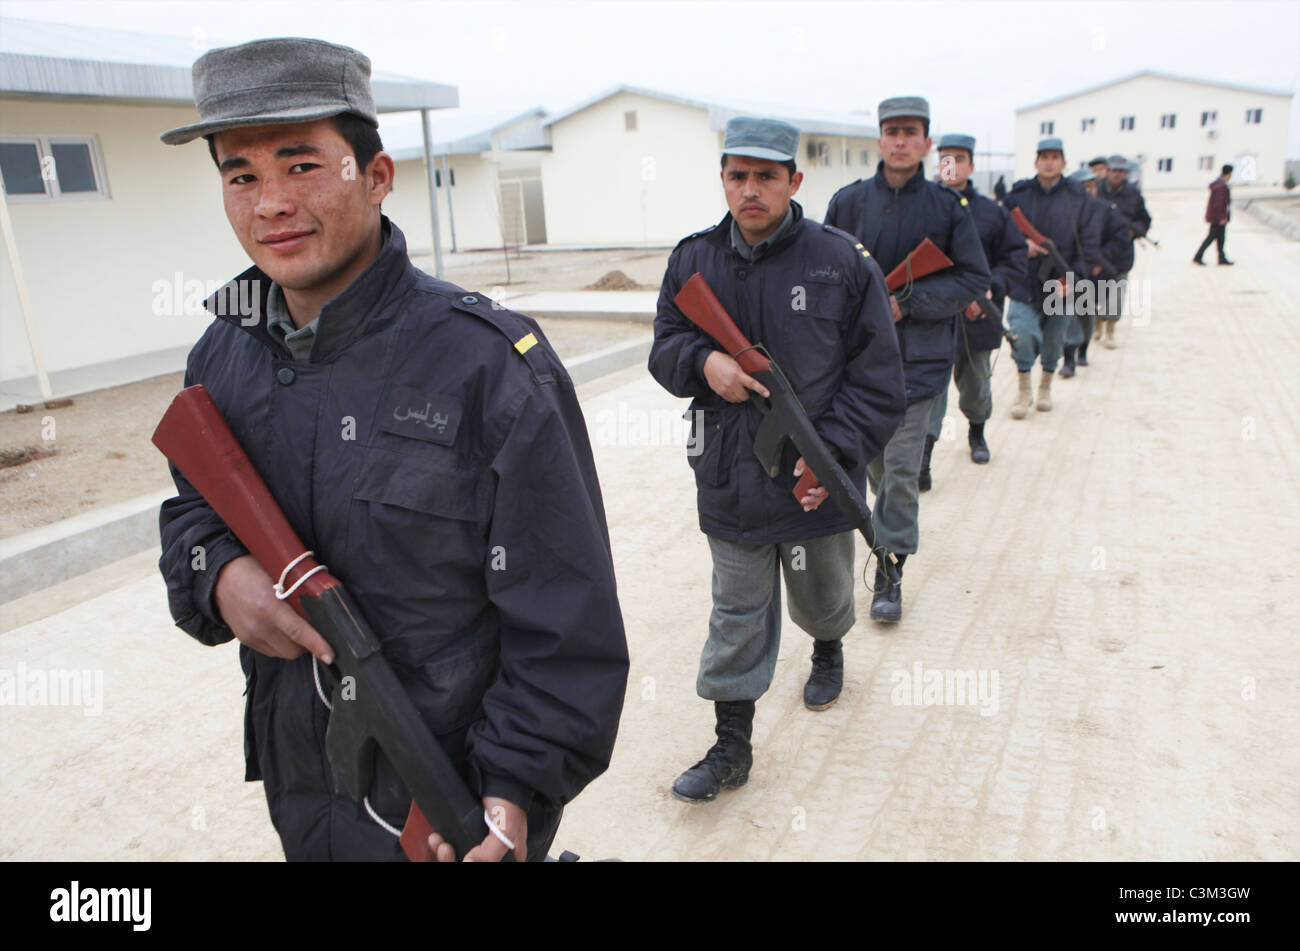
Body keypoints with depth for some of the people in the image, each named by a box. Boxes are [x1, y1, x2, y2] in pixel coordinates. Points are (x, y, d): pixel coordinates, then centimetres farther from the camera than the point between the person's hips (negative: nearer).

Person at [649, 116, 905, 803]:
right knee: (736, 617, 9)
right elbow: (665, 348, 8)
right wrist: (703, 361, -16)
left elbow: (877, 377, -6)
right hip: (729, 483, 1)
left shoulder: (841, 261, -8)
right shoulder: (693, 261, 1)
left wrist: (833, 453, -16)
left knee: (822, 597, 22)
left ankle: (828, 652, 57)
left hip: (817, 482, -1)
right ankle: (731, 746, 22)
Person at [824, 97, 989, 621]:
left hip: (918, 357, -2)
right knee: (872, 460, 15)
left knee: (901, 469, -5)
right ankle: (891, 529, 41)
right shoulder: (848, 201, 3)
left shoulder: (948, 207, -1)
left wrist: (906, 302, -12)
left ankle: (889, 573, 4)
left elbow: (974, 279, -1)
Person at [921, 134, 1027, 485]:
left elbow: (1016, 257, 5)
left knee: (976, 381, 18)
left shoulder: (991, 211, 3)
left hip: (977, 315, 2)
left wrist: (992, 288, -10)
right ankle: (923, 455, -8)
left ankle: (976, 432, 43)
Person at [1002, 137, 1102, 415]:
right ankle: (1024, 390, 2)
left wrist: (1072, 277, -11)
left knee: (1054, 341, 11)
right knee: (1023, 334, -18)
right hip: (1025, 280, -1)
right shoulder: (1018, 196, 1)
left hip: (1061, 284, 1)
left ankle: (1045, 387, 35)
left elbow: (1089, 245, 0)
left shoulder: (1079, 199, 1)